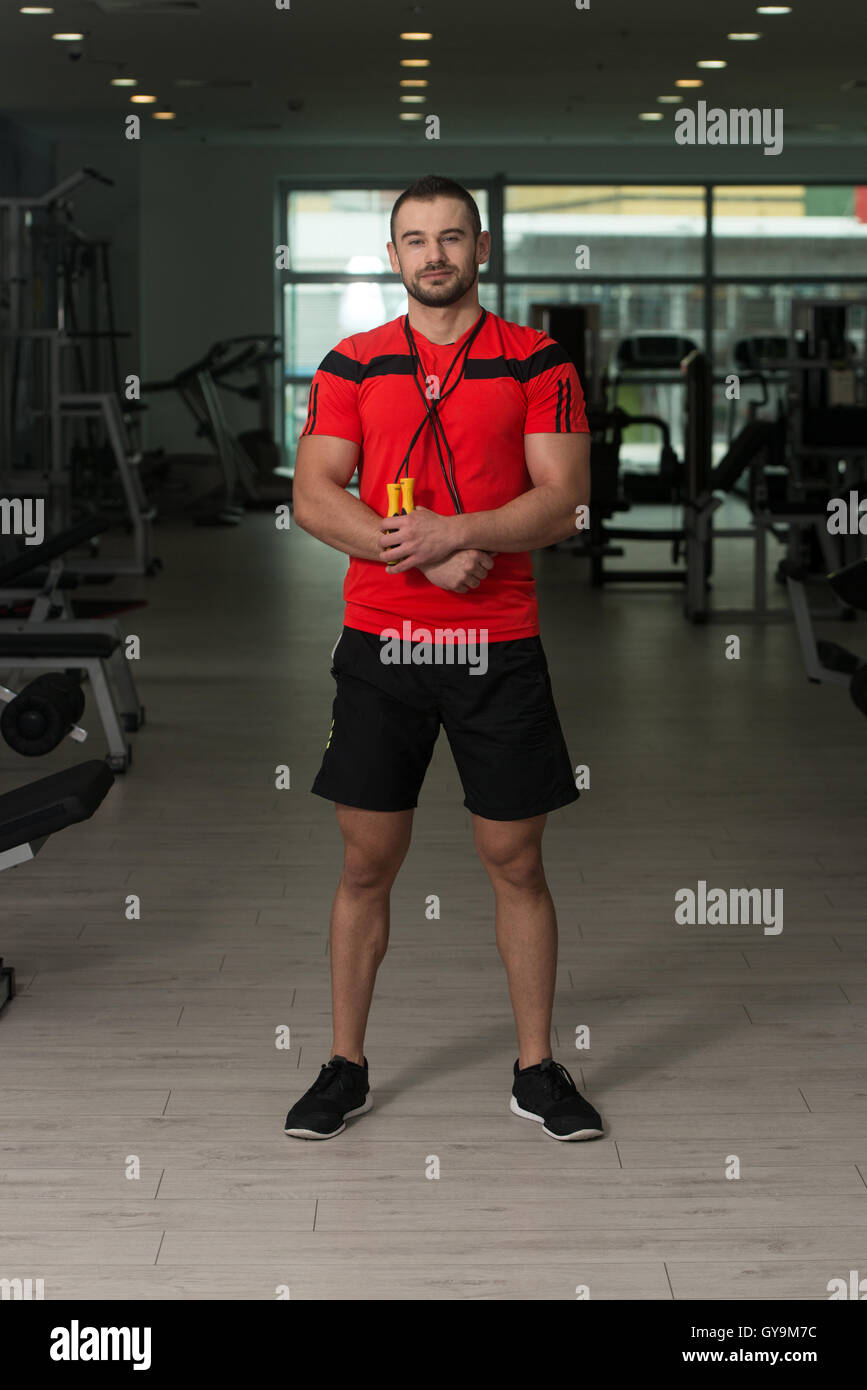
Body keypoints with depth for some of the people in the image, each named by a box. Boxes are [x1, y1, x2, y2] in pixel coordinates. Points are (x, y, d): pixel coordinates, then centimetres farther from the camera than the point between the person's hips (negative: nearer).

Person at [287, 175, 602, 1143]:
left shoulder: (536, 362, 3)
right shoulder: (353, 364, 7)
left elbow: (562, 501, -5)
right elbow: (313, 497, -2)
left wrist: (452, 532, -19)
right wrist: (423, 555, -15)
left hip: (499, 646, -1)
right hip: (378, 642, 1)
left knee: (516, 862, 6)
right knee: (367, 862, 6)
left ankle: (536, 1070, 18)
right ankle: (345, 1068, 19)